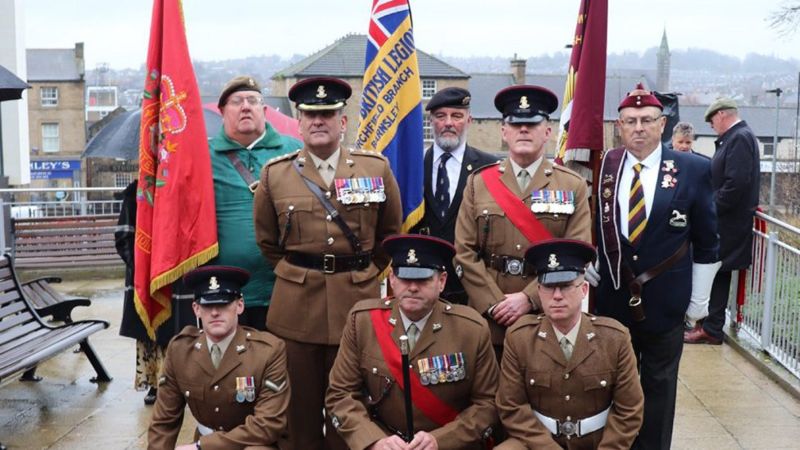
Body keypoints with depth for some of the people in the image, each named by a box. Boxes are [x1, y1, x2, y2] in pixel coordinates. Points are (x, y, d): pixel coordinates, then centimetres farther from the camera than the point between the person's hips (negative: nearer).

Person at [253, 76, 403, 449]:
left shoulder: (376, 168, 2)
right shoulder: (274, 174, 3)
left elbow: (389, 233, 13)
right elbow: (267, 241, 14)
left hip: (357, 300, 0)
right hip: (296, 303, 0)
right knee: (302, 400, 8)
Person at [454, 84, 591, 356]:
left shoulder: (573, 187, 3)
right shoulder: (479, 183, 6)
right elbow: (465, 253, 1)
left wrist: (530, 298, -15)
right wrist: (494, 304, -10)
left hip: (548, 318, 0)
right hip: (488, 320, 1)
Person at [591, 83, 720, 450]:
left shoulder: (693, 170, -7)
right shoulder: (601, 167, -2)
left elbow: (706, 243, -2)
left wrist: (699, 299, -2)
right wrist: (585, 268, 0)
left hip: (665, 301, -2)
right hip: (610, 297, 2)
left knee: (658, 385, 12)